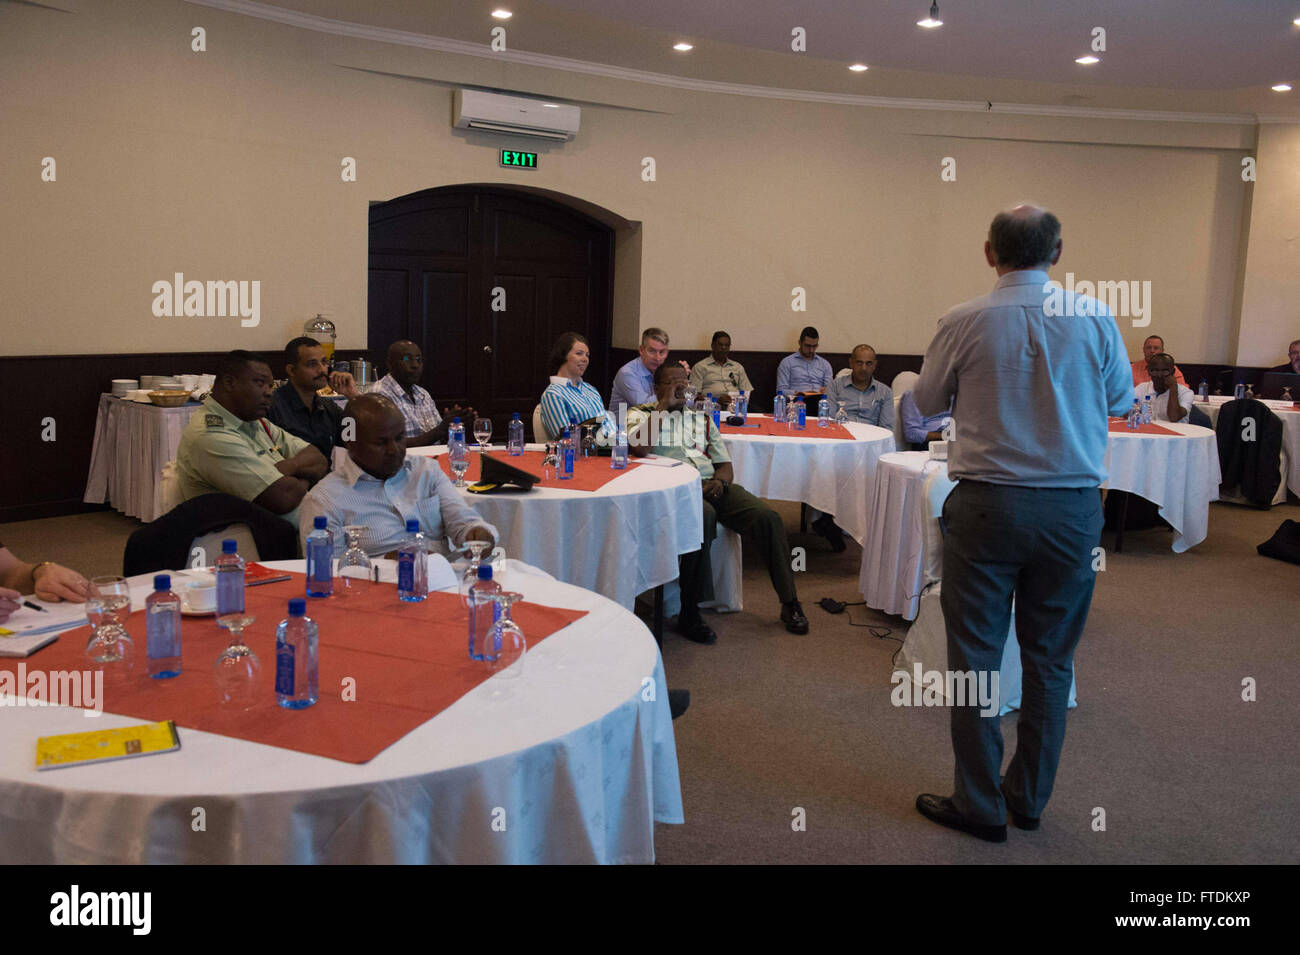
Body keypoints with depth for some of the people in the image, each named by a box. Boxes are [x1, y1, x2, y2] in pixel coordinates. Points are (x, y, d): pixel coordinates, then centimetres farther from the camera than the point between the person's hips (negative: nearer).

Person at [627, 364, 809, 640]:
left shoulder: (701, 418, 26)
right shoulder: (640, 414, 13)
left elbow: (725, 466, 23)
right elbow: (639, 448, -10)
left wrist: (720, 481, -3)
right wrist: (664, 404, -4)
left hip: (712, 485, 5)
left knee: (768, 517, -19)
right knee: (704, 515, -38)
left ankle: (789, 603, -10)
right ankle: (689, 614, -29)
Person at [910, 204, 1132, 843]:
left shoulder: (964, 323, -7)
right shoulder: (1094, 318, -2)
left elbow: (926, 403, 7)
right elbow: (1122, 400, 13)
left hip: (988, 503, -2)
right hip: (1073, 507, 3)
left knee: (975, 654, 8)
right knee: (1051, 658, 14)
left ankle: (979, 806, 16)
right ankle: (1030, 799, 26)